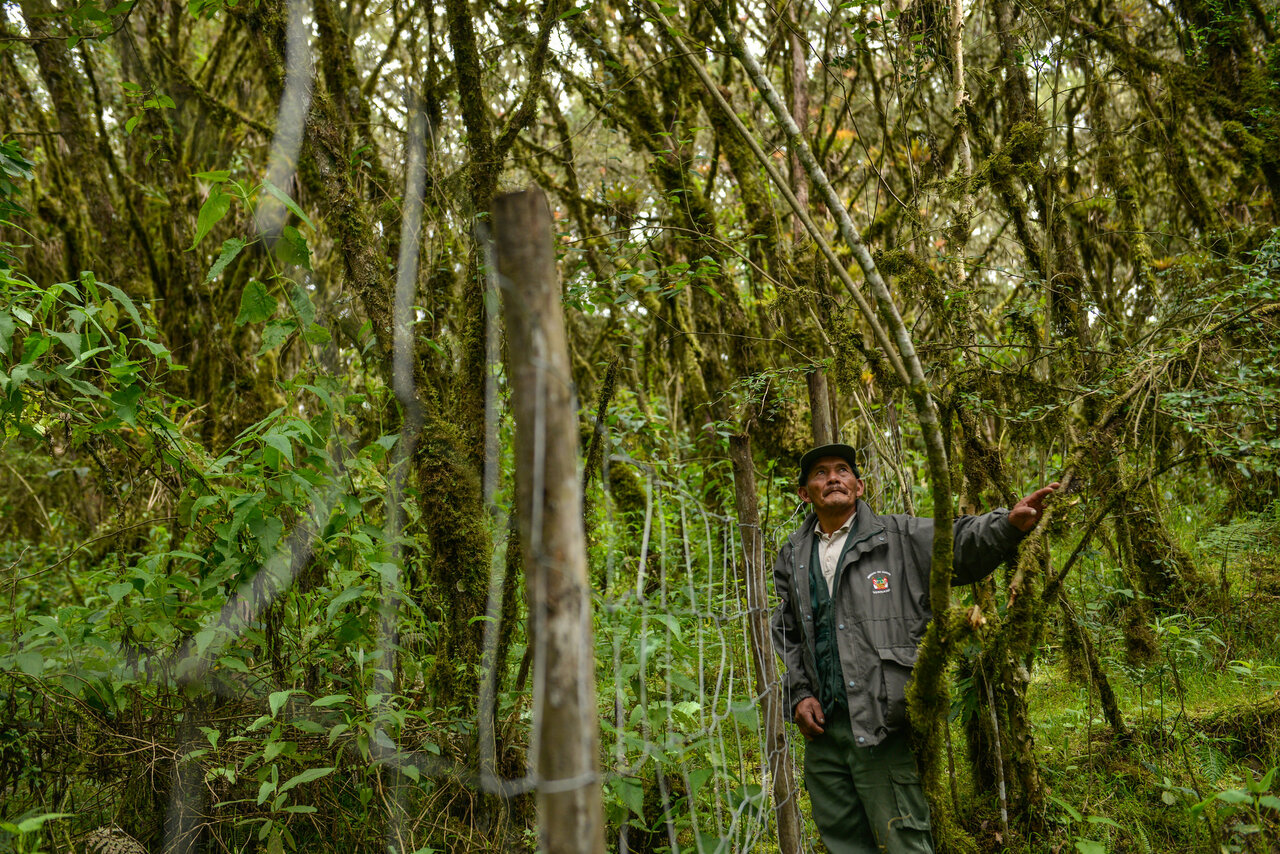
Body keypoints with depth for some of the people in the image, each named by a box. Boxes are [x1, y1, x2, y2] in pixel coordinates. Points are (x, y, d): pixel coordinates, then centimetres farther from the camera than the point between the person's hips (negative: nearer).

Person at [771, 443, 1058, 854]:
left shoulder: (899, 538, 3)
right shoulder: (792, 558, 14)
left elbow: (960, 542, -8)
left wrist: (1008, 524, -28)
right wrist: (798, 693, 6)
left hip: (884, 723, -4)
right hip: (822, 726, 5)